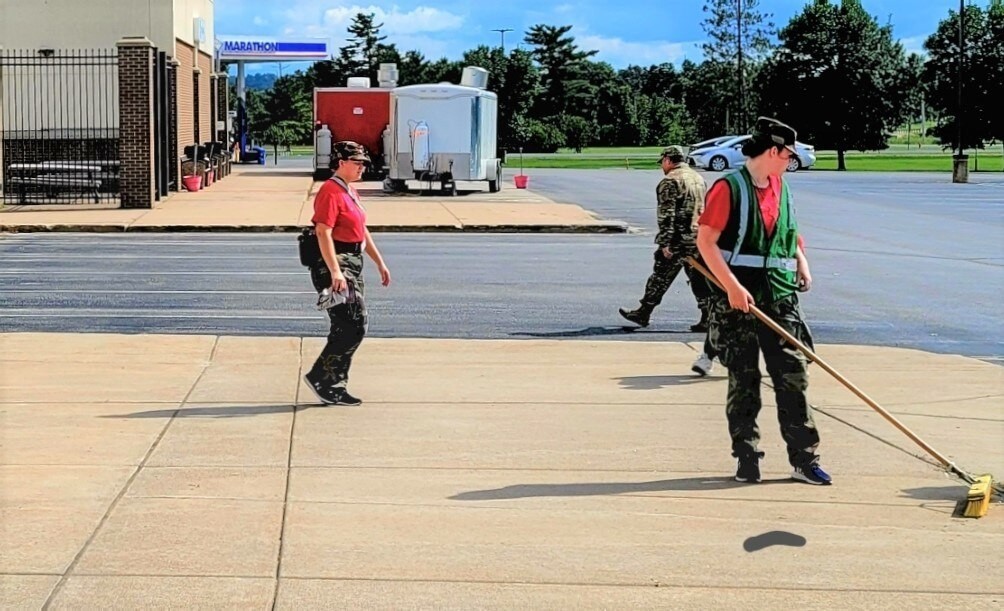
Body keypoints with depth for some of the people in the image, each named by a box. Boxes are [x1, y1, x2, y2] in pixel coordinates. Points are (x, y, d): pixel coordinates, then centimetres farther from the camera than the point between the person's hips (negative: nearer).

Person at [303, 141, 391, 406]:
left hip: (353, 265, 10)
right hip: (335, 265, -10)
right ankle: (319, 377, -3)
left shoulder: (350, 192, 17)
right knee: (353, 327, -13)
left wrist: (380, 263, 24)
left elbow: (362, 231, 25)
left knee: (347, 329, 11)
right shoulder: (330, 191, -14)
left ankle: (334, 389, 16)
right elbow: (323, 233, -22)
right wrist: (335, 272, -29)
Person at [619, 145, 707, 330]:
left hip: (679, 239, -7)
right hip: (701, 238, 7)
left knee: (660, 277, 3)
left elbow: (666, 214, -17)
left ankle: (643, 314, 12)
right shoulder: (698, 178, 15)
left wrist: (665, 243, -17)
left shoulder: (669, 181, -11)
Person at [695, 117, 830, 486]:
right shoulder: (729, 187, -7)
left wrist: (802, 266, 9)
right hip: (738, 300, -5)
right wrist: (733, 287, -19)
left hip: (780, 298, 6)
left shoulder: (780, 188, 14)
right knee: (743, 382, 2)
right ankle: (746, 459, 12)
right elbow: (705, 241, -12)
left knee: (793, 376, 1)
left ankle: (804, 459, 6)